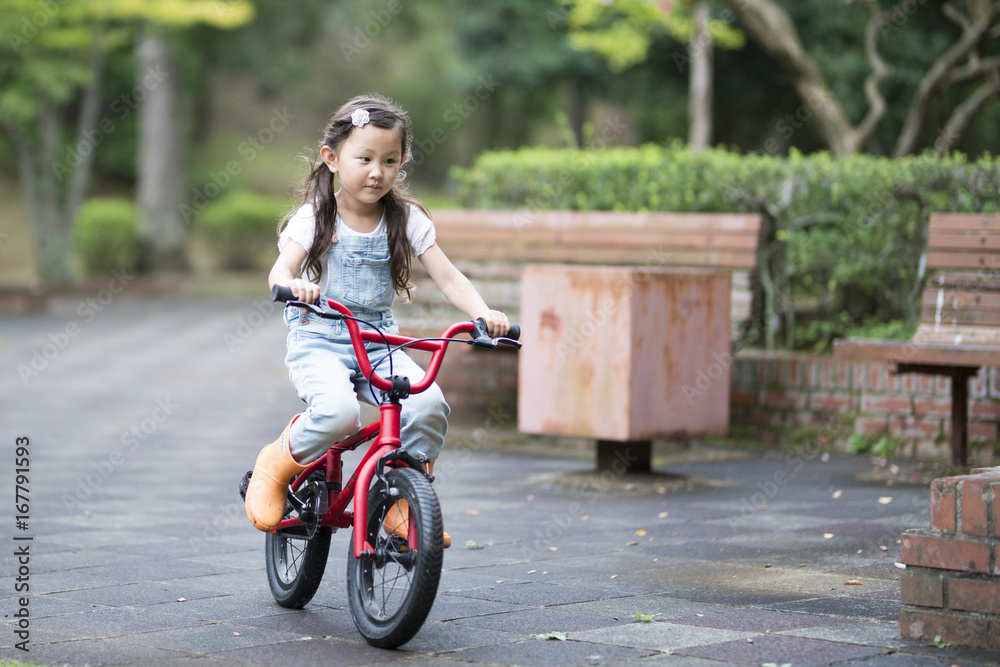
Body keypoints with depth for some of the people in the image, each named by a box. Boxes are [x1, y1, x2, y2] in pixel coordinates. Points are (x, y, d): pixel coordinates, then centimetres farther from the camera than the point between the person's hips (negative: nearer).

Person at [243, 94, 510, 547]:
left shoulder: (408, 220, 3)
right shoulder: (314, 218, -4)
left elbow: (449, 278, -2)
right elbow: (279, 271, -18)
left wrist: (483, 313, -22)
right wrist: (293, 285, -44)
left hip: (379, 344, 3)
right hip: (318, 343, -3)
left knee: (429, 403, -25)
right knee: (338, 411, -35)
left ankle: (404, 500, -3)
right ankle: (277, 465, -4)